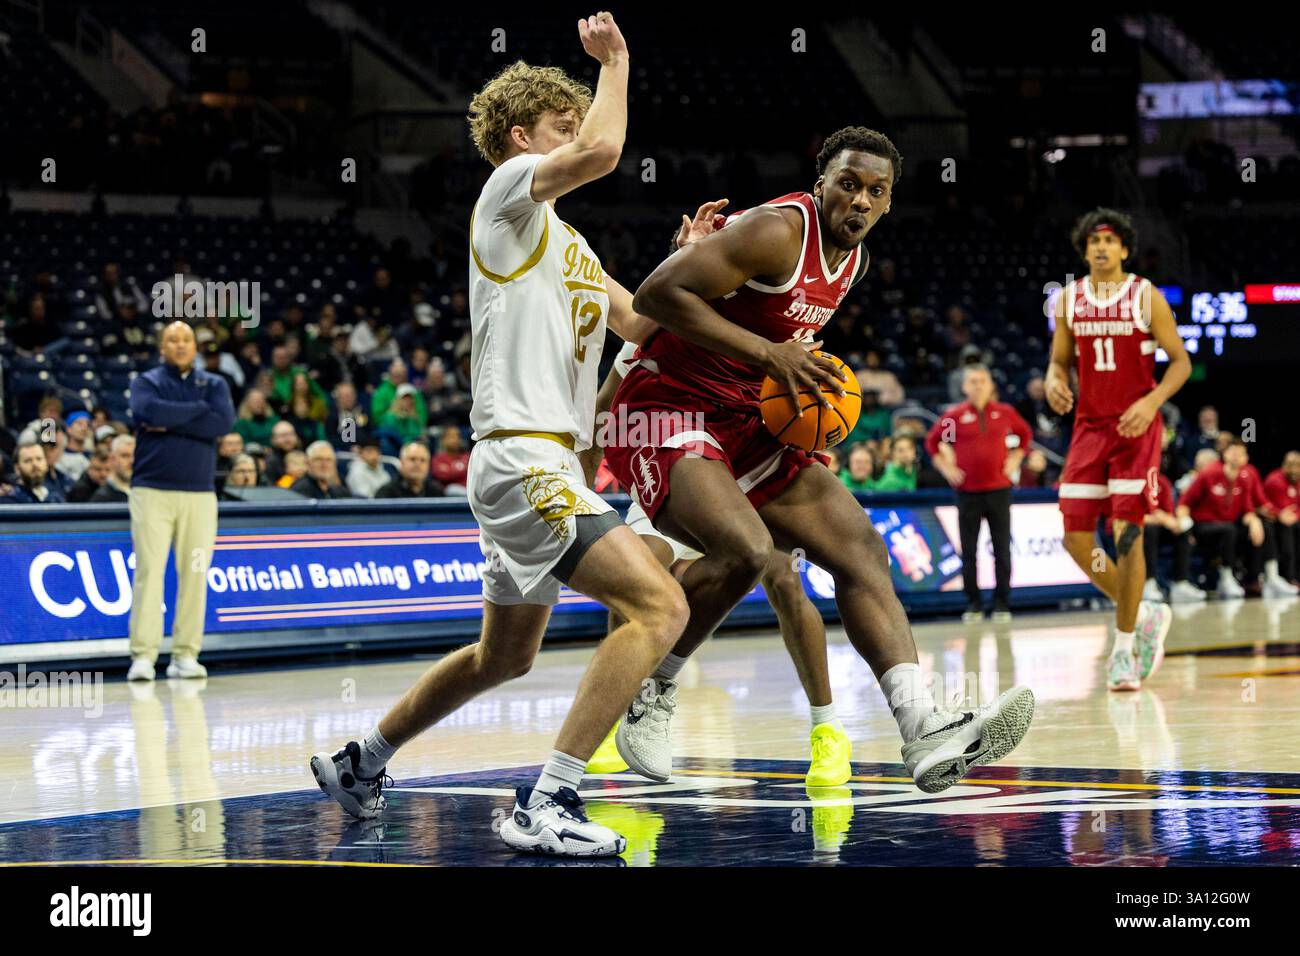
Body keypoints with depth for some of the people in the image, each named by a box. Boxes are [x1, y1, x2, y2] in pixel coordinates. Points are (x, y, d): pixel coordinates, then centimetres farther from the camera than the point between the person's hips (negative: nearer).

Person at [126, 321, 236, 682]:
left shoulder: (213, 384, 13)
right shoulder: (147, 382, 8)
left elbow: (224, 422, -7)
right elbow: (149, 411, -15)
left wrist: (170, 424, -10)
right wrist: (199, 409, -7)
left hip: (199, 494, 2)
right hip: (152, 490, -2)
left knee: (194, 575, -1)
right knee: (149, 571, -8)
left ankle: (186, 655, 4)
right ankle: (143, 656, -9)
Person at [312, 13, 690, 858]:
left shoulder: (564, 240, 23)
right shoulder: (509, 190, -5)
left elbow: (640, 326, 23)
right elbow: (602, 152, -24)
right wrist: (614, 60, -9)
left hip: (540, 463, 11)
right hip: (524, 459, -11)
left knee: (504, 657, 24)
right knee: (660, 606, -22)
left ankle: (359, 764, 39)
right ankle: (547, 805, -27)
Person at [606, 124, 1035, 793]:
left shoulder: (852, 258, 11)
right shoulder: (777, 231, -18)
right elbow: (657, 294, -23)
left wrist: (806, 373, 6)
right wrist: (768, 353, -25)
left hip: (747, 429, 9)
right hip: (666, 416, -9)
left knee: (860, 546, -7)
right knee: (746, 550, -31)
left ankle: (926, 736, -17)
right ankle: (649, 694, -5)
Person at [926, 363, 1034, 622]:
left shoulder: (1005, 413, 3)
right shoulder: (955, 415, -1)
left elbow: (1025, 433, 18)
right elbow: (932, 442, 9)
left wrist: (1014, 460, 7)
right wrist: (946, 468, 2)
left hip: (999, 490, 1)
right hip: (968, 491, -1)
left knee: (1002, 550, 1)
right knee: (969, 551, 1)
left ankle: (1002, 604, 8)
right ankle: (973, 604, 9)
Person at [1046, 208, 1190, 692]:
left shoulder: (1147, 297, -5)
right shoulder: (1068, 300, 6)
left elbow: (1181, 361, -3)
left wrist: (1151, 402, -19)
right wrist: (1053, 382, -10)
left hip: (1136, 428, -4)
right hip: (1089, 428, 4)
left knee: (1127, 534, -11)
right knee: (1076, 539, -1)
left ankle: (1124, 649, -3)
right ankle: (1143, 615, 20)